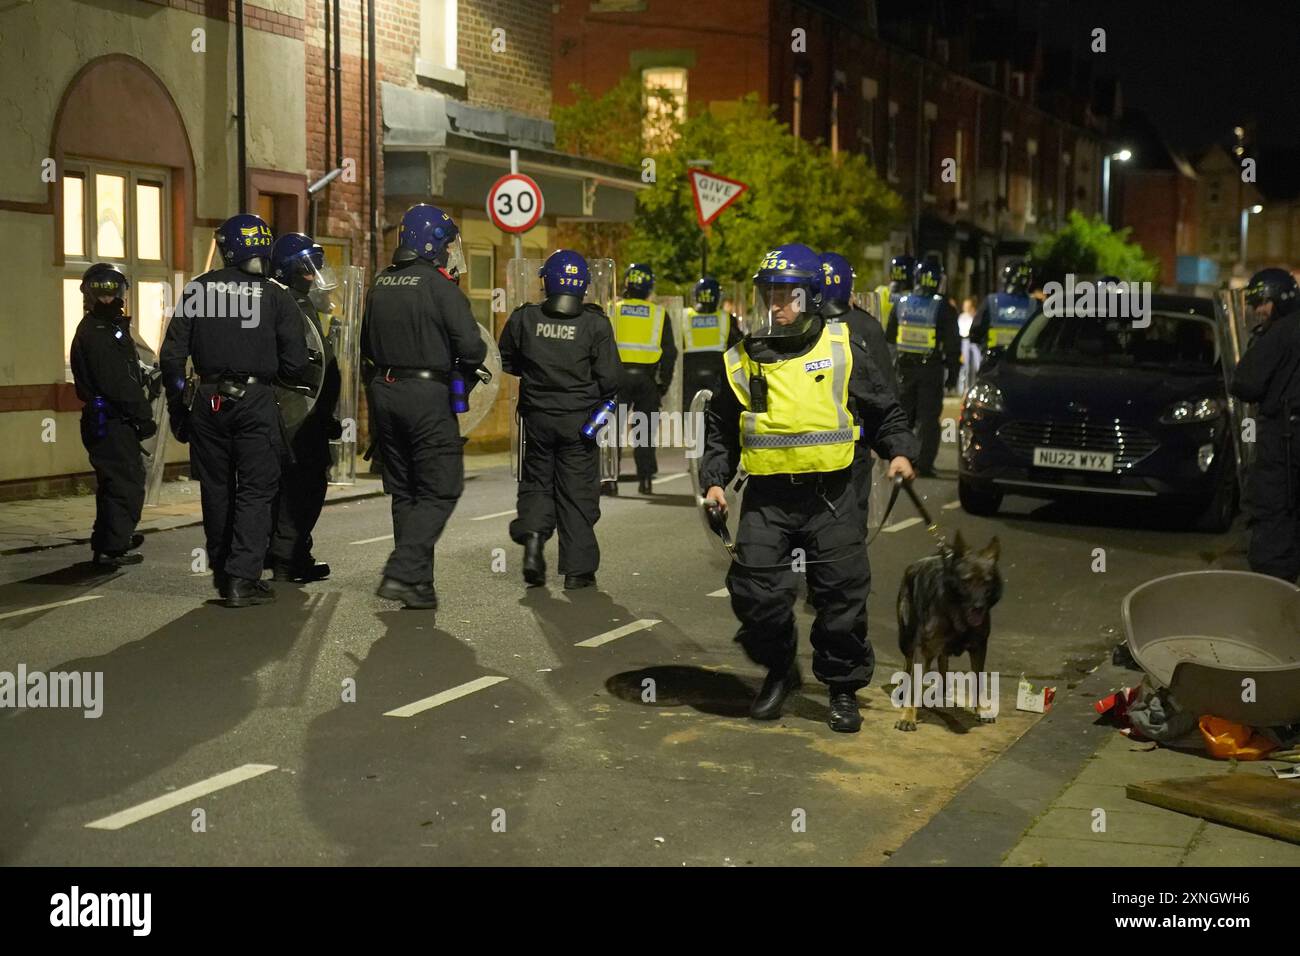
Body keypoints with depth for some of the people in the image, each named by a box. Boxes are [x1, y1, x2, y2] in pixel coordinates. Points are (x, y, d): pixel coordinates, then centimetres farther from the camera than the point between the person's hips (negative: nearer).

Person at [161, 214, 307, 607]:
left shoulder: (197, 290, 3)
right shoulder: (276, 297, -5)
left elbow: (172, 355, 2)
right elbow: (295, 363, -5)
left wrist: (177, 404, 12)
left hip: (207, 401, 3)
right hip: (254, 400, -3)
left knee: (216, 490, 15)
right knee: (255, 489, 2)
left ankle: (222, 572, 24)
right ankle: (243, 577, -8)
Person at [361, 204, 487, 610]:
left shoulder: (380, 285, 10)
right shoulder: (440, 286, -12)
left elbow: (368, 346, 18)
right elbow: (471, 346, -17)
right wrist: (465, 370, 2)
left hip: (384, 393, 7)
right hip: (428, 396, -7)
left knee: (404, 491, 14)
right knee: (440, 490, 0)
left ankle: (418, 584, 17)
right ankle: (402, 573, -12)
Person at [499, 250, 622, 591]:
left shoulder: (524, 318, -5)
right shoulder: (595, 324, -10)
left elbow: (507, 362, 7)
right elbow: (610, 377, -10)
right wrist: (601, 398, 10)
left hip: (537, 416, 1)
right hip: (579, 420, -1)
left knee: (536, 480, 18)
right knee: (577, 491, 7)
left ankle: (532, 533, -8)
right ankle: (577, 569, 10)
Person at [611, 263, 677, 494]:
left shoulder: (612, 310, 3)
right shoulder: (659, 314, 5)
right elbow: (669, 352, 4)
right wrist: (664, 382, 11)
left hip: (618, 376, -1)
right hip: (647, 378, 1)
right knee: (645, 429, 7)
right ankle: (645, 479, 5)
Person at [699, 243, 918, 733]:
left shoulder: (841, 349, 1)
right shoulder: (744, 359, 6)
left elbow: (881, 409, 11)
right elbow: (720, 428, 15)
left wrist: (898, 450, -4)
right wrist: (714, 480, 6)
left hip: (830, 495, -1)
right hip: (766, 499, 1)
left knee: (843, 596, 3)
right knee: (755, 592, -4)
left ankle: (843, 687, 22)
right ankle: (779, 670, 22)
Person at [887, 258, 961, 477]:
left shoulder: (901, 304, 4)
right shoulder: (944, 309, -7)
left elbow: (889, 338, 10)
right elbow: (952, 344, -6)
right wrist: (952, 373, 2)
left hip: (905, 368, 3)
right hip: (932, 369, -3)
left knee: (903, 413, 16)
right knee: (928, 418, 0)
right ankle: (924, 465, -4)